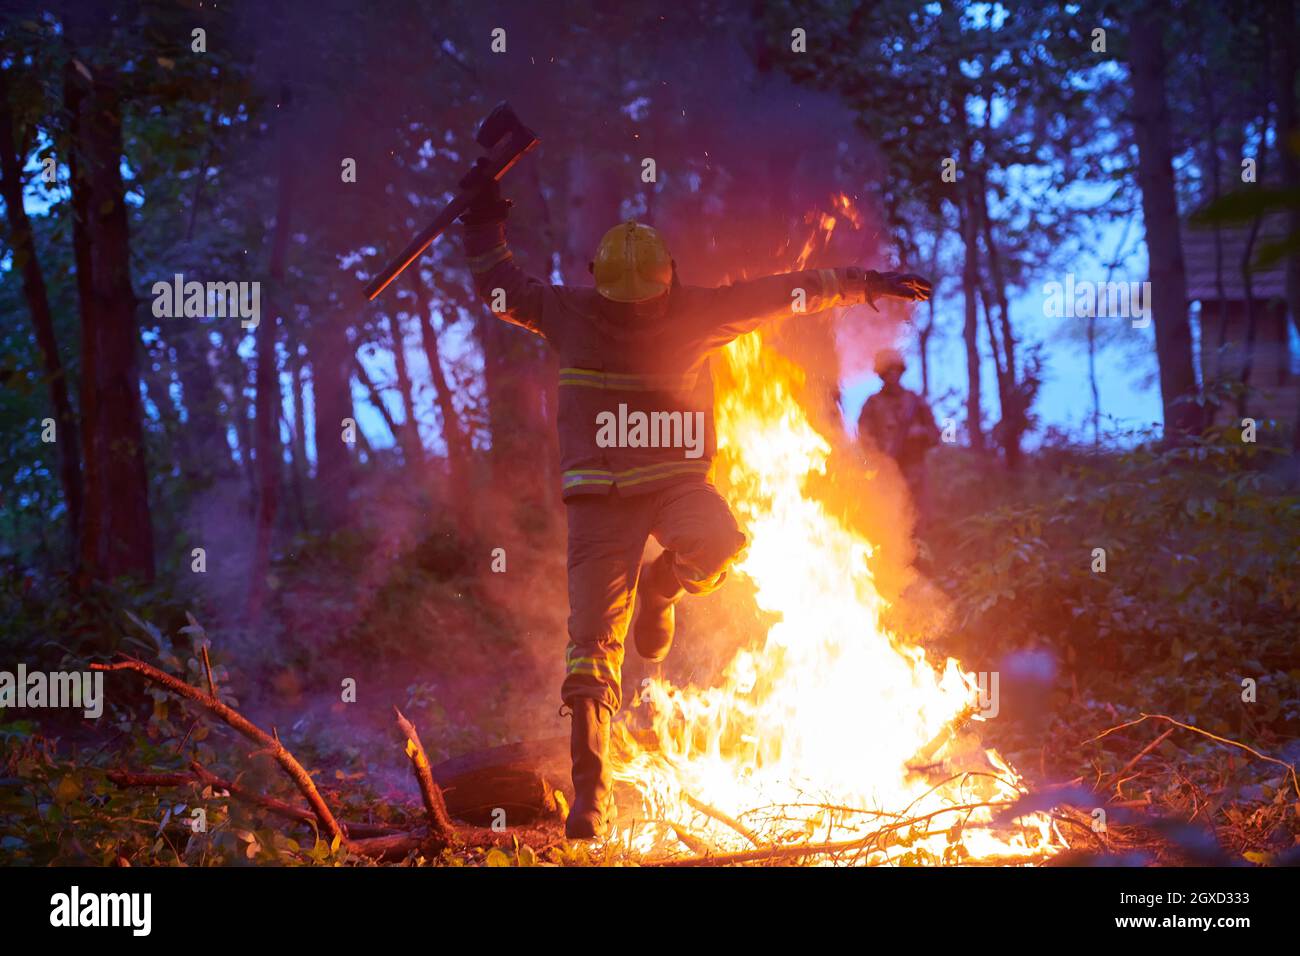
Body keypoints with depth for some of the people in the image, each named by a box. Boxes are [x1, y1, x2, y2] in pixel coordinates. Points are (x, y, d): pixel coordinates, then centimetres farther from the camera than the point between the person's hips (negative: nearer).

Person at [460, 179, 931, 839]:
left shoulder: (700, 312, 0)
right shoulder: (570, 313, 1)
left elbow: (789, 291, 5)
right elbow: (499, 287, 16)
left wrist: (866, 284, 5)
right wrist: (483, 224, 13)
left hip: (676, 480, 0)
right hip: (600, 492, 0)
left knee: (717, 543, -35)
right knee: (594, 641, -10)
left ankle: (660, 587, 4)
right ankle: (589, 796, -4)